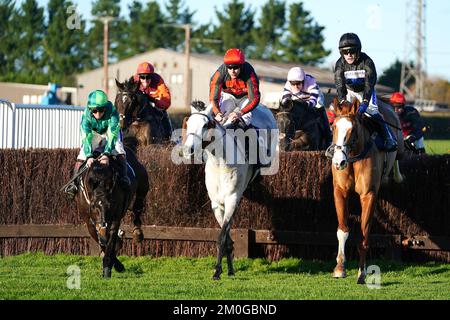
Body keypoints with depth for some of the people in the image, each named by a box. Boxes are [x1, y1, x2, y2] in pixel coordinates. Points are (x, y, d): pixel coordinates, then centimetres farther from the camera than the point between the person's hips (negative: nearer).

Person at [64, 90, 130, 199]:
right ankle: (74, 183, -5)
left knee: (120, 153, -26)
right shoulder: (86, 116, -32)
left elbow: (112, 135, -41)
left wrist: (107, 154, -54)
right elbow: (86, 137, -36)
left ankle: (123, 177, -19)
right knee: (81, 158, -14)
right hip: (93, 134, 1)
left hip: (110, 133, -1)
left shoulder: (112, 113, -37)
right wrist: (89, 156, -50)